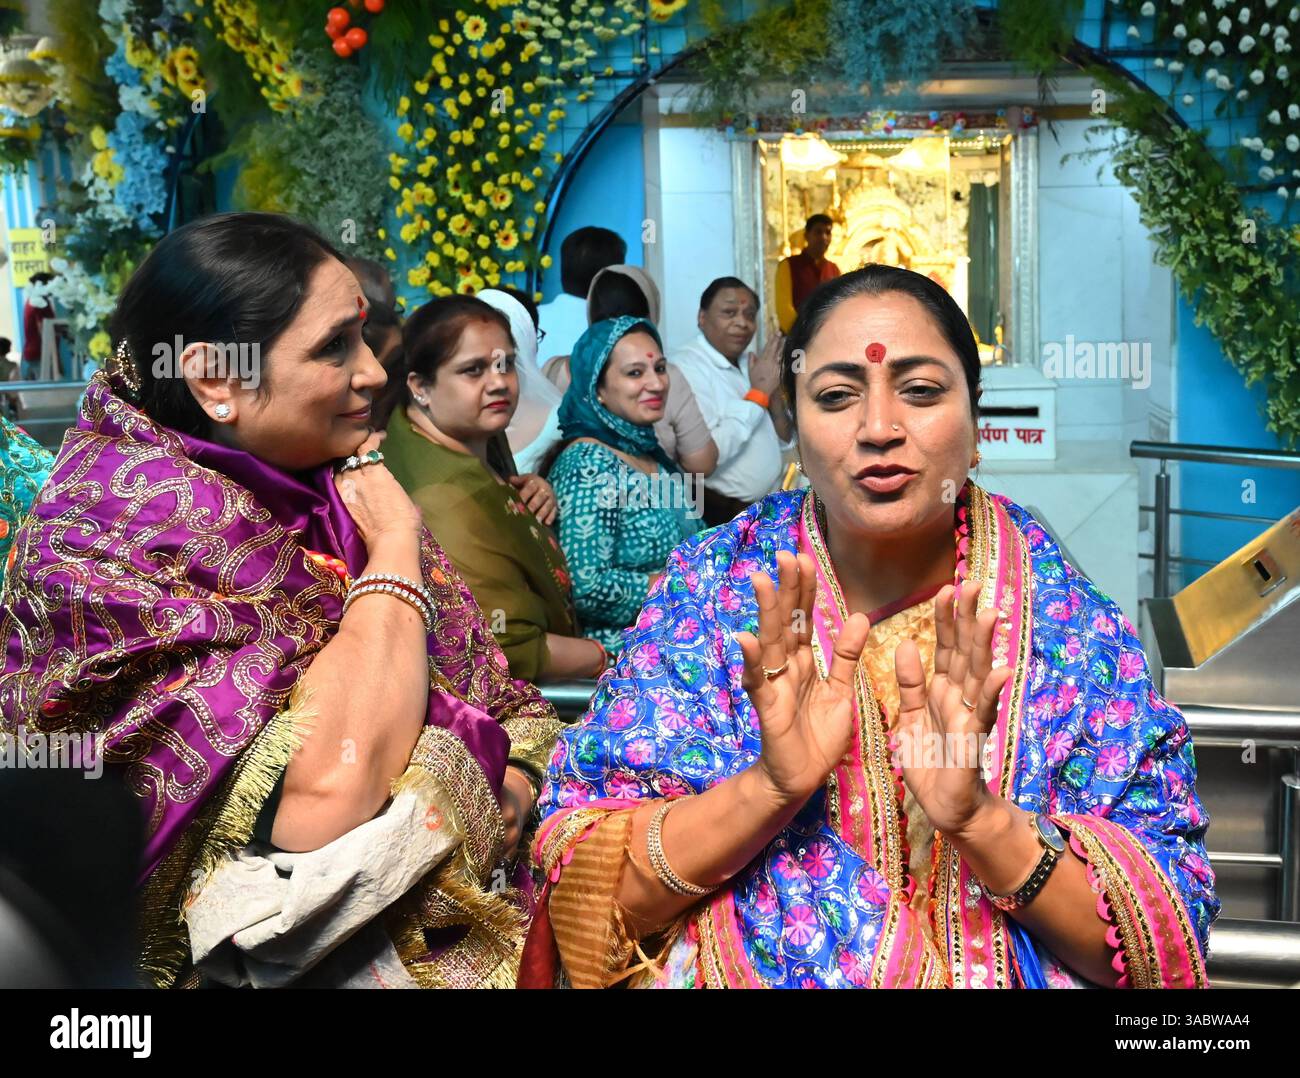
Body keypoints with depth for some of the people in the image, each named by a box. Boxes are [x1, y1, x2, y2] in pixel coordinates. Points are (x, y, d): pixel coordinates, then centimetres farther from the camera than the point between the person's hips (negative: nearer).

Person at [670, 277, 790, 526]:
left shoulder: (746, 363, 8)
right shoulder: (685, 366, -17)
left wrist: (774, 389, -8)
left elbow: (784, 439, 10)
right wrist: (758, 394, -19)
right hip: (719, 515, -7)